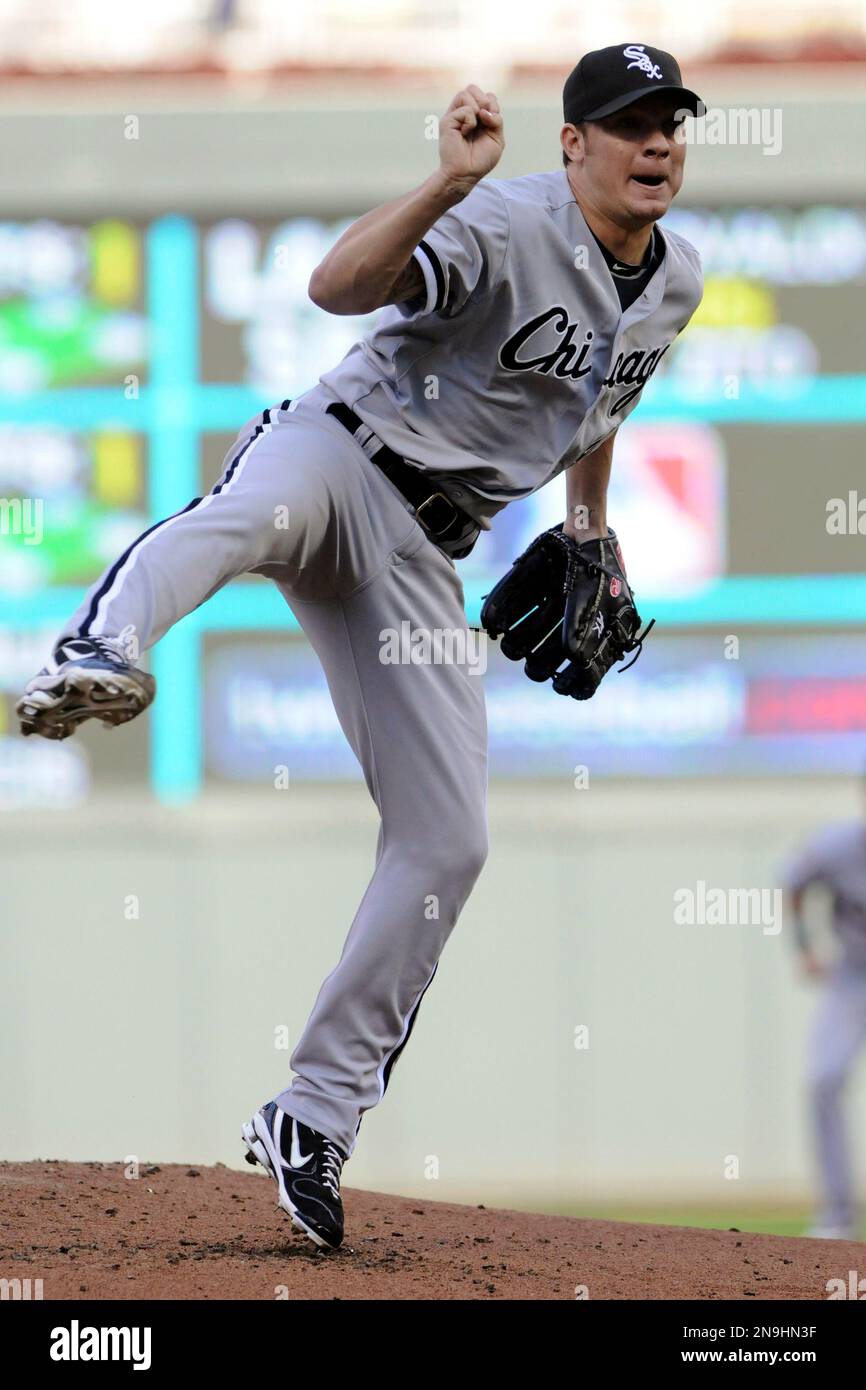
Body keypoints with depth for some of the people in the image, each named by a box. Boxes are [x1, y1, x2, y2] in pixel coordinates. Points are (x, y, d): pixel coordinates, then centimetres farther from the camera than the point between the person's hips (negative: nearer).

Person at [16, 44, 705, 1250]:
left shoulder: (674, 281, 10)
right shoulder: (502, 228, -14)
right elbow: (337, 286, -30)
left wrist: (589, 530, 38)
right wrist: (450, 183, -42)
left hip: (421, 559, 7)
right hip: (339, 454, -7)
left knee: (448, 841, 0)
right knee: (262, 507, -44)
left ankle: (318, 1118, 9)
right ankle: (92, 657, -75)